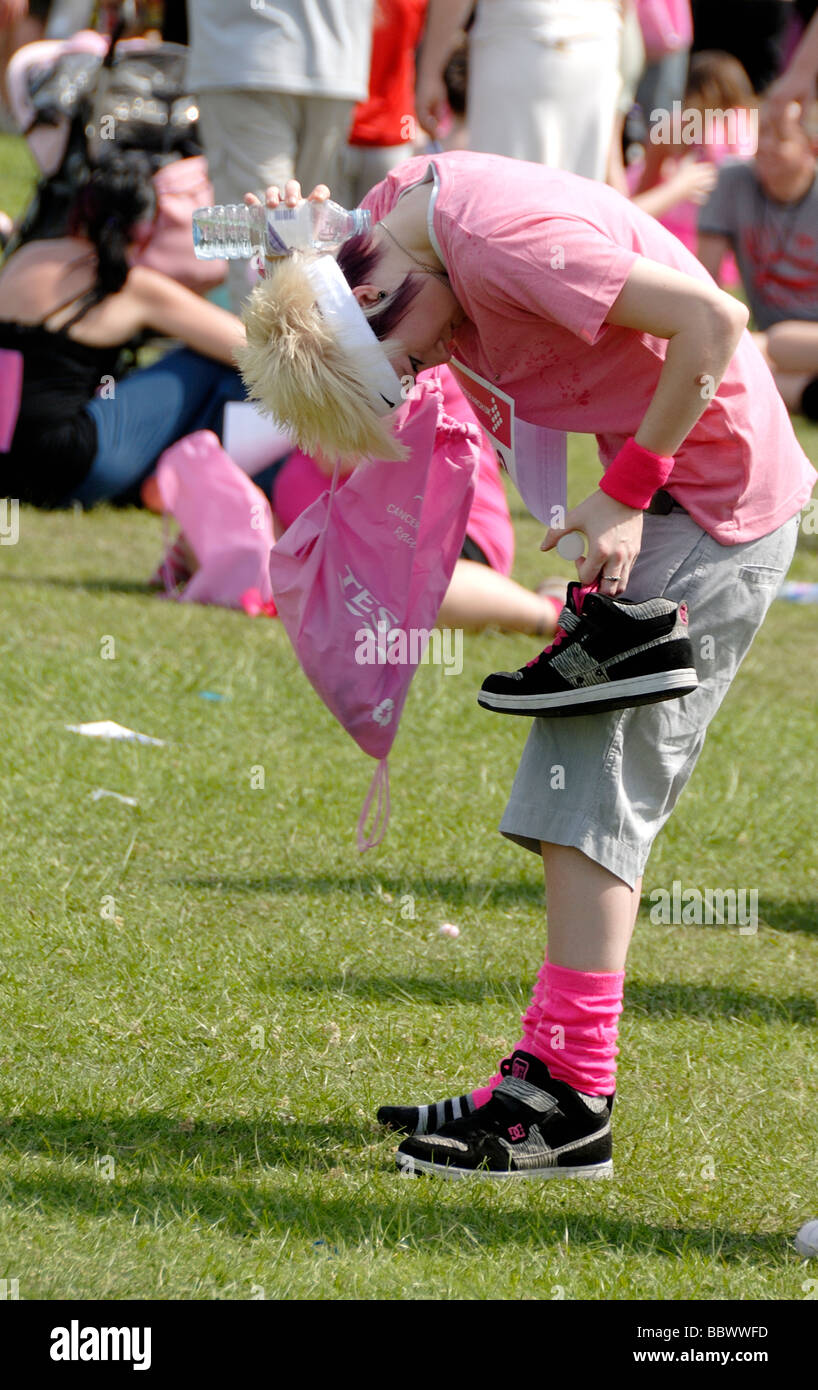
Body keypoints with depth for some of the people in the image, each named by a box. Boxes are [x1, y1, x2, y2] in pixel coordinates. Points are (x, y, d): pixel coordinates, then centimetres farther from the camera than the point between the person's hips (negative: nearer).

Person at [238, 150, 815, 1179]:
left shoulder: (503, 243, -27)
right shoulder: (395, 212, 0)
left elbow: (715, 321, -28)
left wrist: (629, 489, -21)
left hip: (715, 491, -10)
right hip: (647, 483, 10)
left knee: (592, 786, -11)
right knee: (584, 786, 10)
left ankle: (569, 1102, -10)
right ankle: (556, 1068, 13)